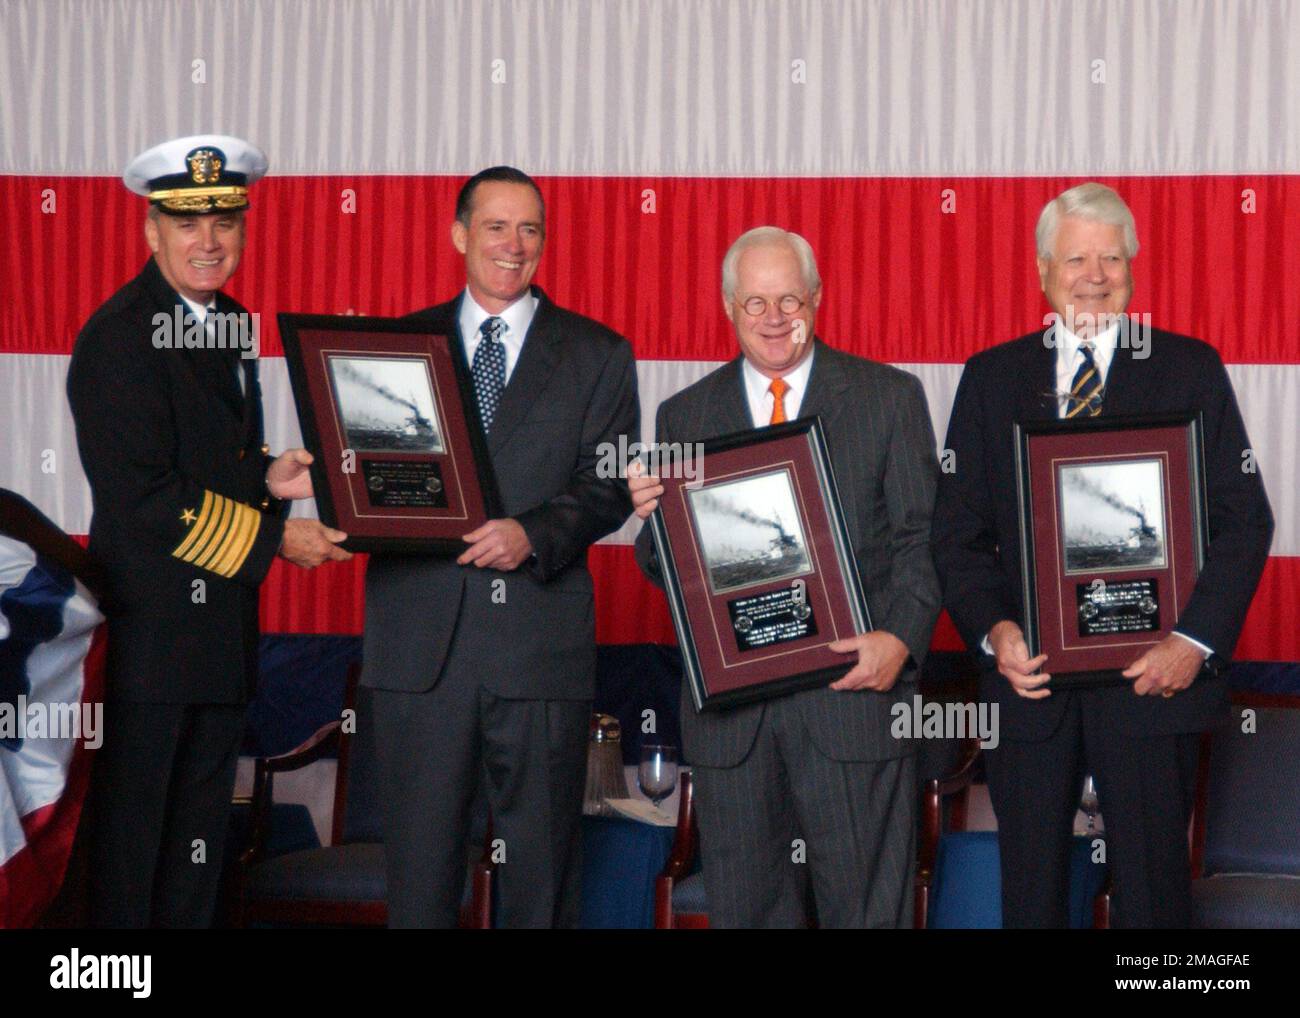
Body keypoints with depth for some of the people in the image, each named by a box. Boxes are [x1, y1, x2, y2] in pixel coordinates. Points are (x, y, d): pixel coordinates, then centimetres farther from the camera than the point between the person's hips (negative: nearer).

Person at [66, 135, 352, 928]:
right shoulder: (119, 336, -14)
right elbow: (139, 497, -20)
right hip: (150, 631, -8)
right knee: (129, 840, 0)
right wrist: (274, 534, -18)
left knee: (200, 842, 15)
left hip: (222, 624, 8)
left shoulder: (232, 325, 13)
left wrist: (267, 478, 1)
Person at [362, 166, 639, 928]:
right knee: (419, 861, 4)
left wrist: (533, 534, -18)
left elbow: (610, 487, 0)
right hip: (420, 638, 1)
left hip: (541, 639, -1)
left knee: (543, 864, 3)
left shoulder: (597, 355, 9)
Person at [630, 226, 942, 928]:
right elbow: (666, 571, 10)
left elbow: (922, 535, 1)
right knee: (744, 909, 10)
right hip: (729, 708, 2)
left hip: (853, 686, -2)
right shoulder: (684, 416, 11)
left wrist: (900, 638, -15)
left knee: (867, 909, 0)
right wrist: (653, 517, -12)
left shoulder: (890, 397, 6)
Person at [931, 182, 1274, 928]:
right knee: (1030, 891, 9)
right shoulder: (993, 377, 9)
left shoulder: (1190, 369, 4)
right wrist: (994, 630, -11)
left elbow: (1244, 519, 0)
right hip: (1031, 673, 2)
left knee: (1153, 887, 5)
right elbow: (959, 526, 6)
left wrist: (1196, 640, -12)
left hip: (1154, 674, -1)